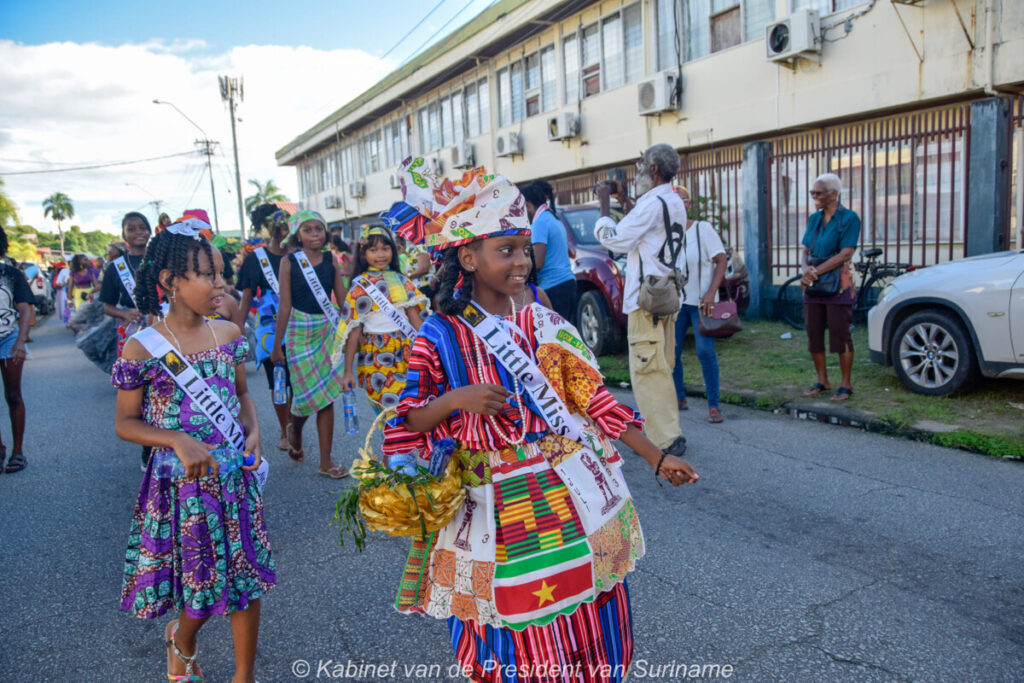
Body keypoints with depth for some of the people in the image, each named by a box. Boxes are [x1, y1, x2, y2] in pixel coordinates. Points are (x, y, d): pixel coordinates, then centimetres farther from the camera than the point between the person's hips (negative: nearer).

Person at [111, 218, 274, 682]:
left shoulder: (229, 334, -2)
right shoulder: (142, 347, -14)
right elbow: (125, 423, -6)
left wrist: (253, 431, -7)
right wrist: (179, 440, -21)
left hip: (236, 475, 4)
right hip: (182, 483, -3)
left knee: (247, 577, 10)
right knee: (200, 593, 11)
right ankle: (181, 641, 48)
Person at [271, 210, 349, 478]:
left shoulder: (331, 261, 5)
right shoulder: (289, 262, -3)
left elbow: (343, 300, 5)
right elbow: (285, 306, -4)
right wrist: (277, 345, -4)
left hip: (329, 332, 3)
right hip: (300, 333, -3)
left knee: (326, 397, 4)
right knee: (308, 394, -1)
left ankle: (326, 462, 12)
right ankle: (294, 428, 36)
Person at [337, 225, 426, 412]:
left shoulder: (400, 280, 7)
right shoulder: (360, 286, -3)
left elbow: (415, 317, 9)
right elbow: (354, 329, -5)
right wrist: (348, 372, -6)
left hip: (407, 353, 4)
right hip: (377, 356, -4)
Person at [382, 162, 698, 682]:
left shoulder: (544, 325, 0)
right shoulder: (439, 337, -6)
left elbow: (594, 399, 3)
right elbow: (407, 423, -5)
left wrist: (657, 458, 2)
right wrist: (455, 400, -23)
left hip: (571, 497, 3)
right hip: (497, 509, -2)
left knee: (591, 631, 13)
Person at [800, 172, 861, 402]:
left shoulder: (849, 218, -7)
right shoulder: (814, 218, 12)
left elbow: (845, 254, -16)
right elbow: (806, 251, 11)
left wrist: (816, 272, -19)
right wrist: (807, 269, -11)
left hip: (838, 284, -6)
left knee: (840, 335, -3)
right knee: (814, 334, 8)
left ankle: (846, 384, 8)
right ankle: (822, 381, 20)